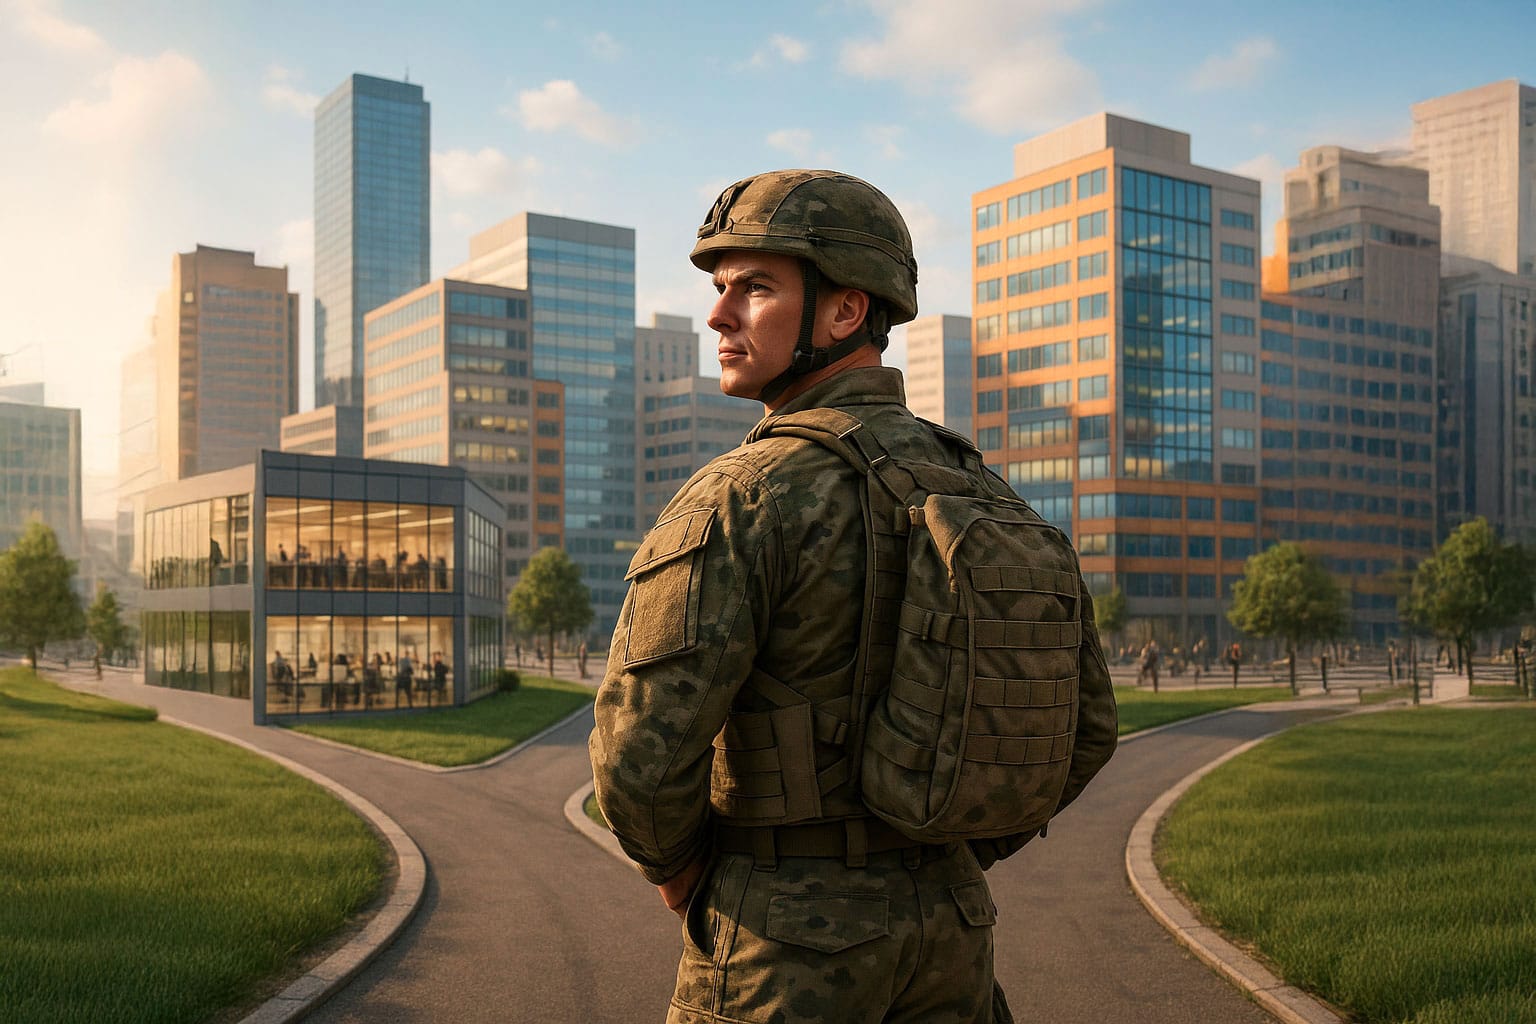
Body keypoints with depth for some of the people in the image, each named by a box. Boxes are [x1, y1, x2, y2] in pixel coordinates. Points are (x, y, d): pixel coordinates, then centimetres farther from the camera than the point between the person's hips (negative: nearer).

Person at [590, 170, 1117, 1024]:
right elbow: (1084, 721, 9)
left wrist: (675, 867, -3)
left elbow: (642, 751, -23)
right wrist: (955, 856, 15)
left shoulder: (742, 497, -17)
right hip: (948, 936, 6)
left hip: (787, 940, -6)